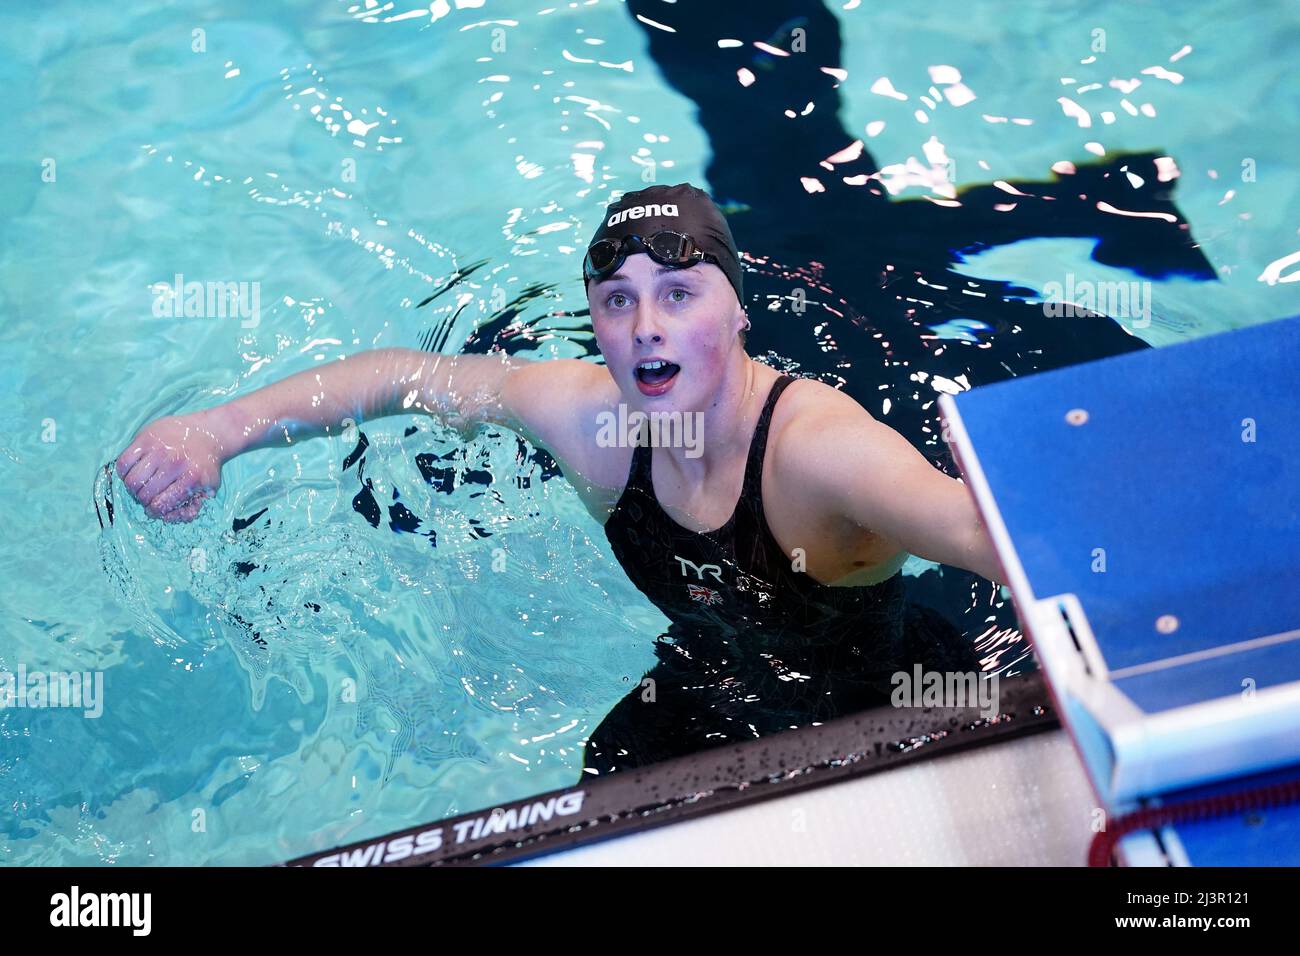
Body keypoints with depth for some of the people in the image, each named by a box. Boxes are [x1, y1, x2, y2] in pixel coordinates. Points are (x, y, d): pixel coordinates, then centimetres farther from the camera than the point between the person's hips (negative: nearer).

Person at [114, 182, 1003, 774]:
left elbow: (975, 526, -57)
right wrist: (219, 431, -22)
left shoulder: (819, 446, -38)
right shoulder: (588, 415, -20)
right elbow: (399, 376, -11)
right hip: (706, 699, 4)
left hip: (896, 711, -4)